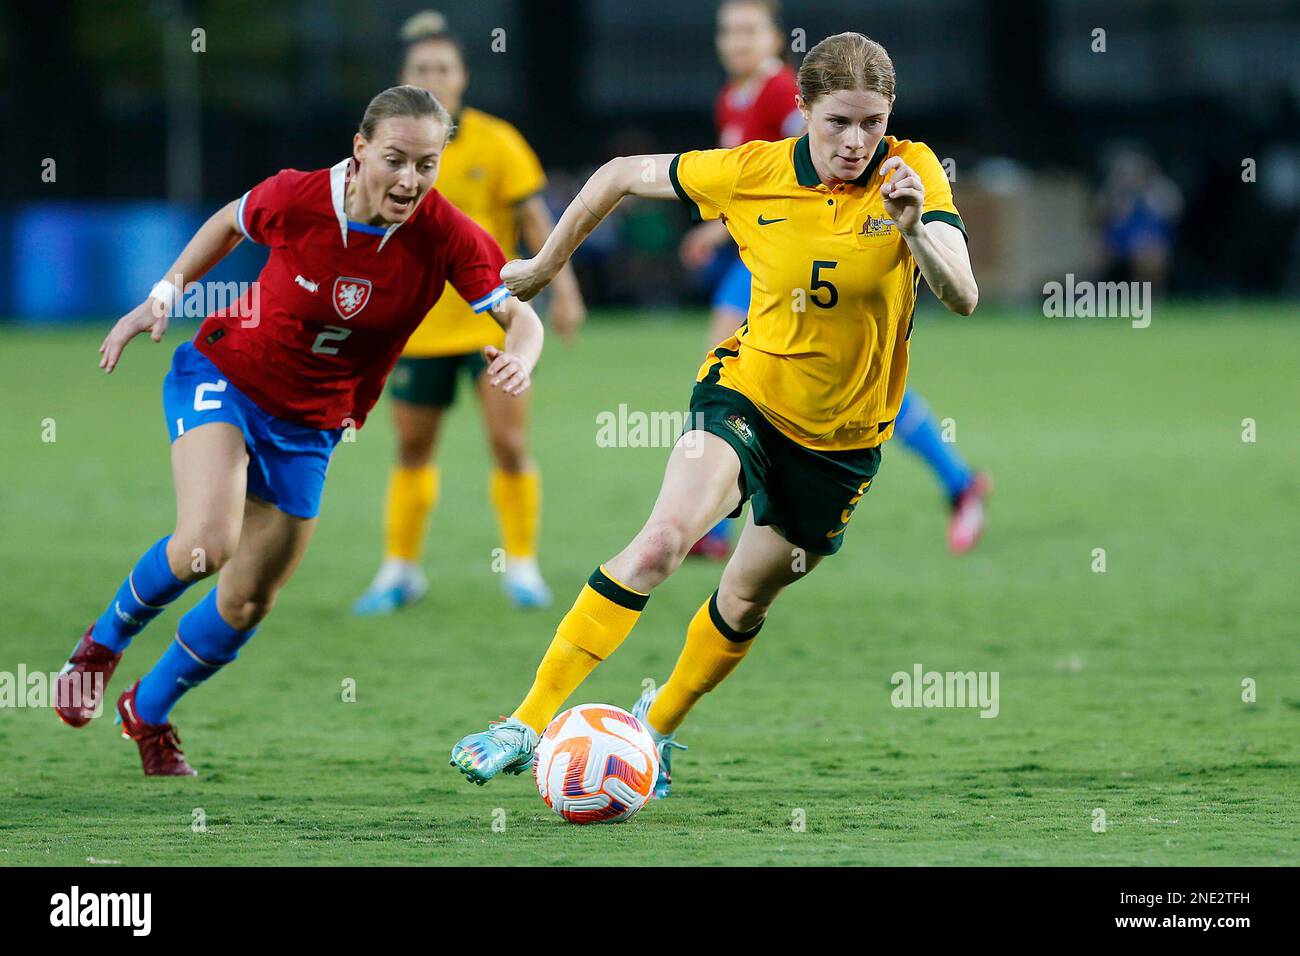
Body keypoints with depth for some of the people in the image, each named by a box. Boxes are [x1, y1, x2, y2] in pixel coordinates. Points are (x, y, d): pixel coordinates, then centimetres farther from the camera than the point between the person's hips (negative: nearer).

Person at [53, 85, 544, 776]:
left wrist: (518, 358, -44)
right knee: (208, 542, -28)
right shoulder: (297, 198, -21)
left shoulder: (445, 237, -20)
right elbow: (231, 222, 1)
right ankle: (105, 641, 3)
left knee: (248, 603, 7)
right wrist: (163, 295, 0)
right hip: (222, 377, -3)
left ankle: (147, 711, 35)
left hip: (308, 426, 3)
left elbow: (519, 316, -22)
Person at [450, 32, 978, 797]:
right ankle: (530, 722, -23)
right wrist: (545, 266, 9)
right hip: (747, 395, -1)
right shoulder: (753, 173, -13)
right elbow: (623, 175, 2)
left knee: (746, 602, 12)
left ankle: (659, 725, 41)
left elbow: (963, 298, -26)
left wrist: (915, 231, -44)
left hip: (844, 436, 1)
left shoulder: (912, 173, -15)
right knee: (665, 538, -25)